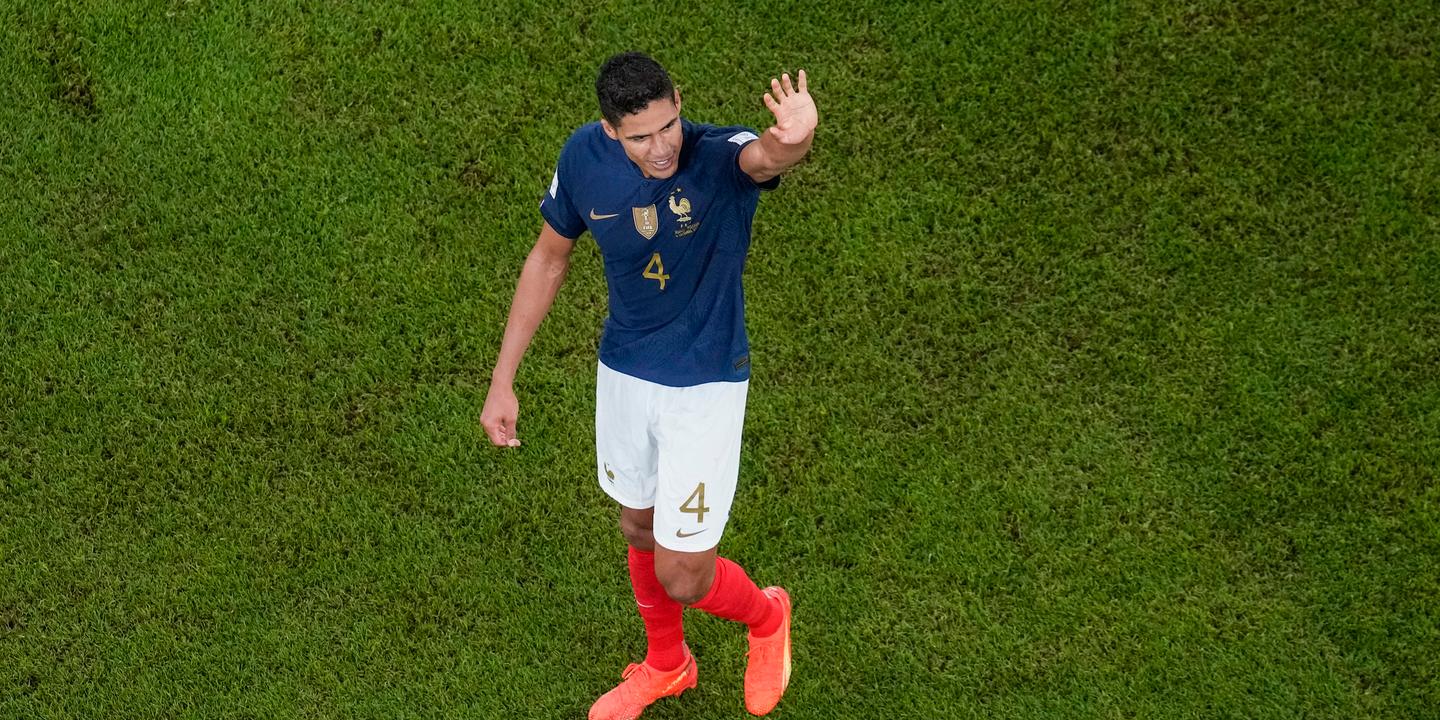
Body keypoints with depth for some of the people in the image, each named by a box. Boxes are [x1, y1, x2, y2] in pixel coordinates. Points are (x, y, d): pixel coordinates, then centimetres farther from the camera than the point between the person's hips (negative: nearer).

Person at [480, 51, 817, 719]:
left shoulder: (720, 156, -27)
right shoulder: (584, 158, -14)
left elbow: (765, 158, -53)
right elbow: (548, 258, 2)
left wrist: (791, 139, -79)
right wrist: (502, 380, 3)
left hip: (705, 384, -5)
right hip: (622, 370, 5)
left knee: (680, 577, 0)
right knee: (640, 527, 24)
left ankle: (766, 617, 36)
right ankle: (666, 665, 52)